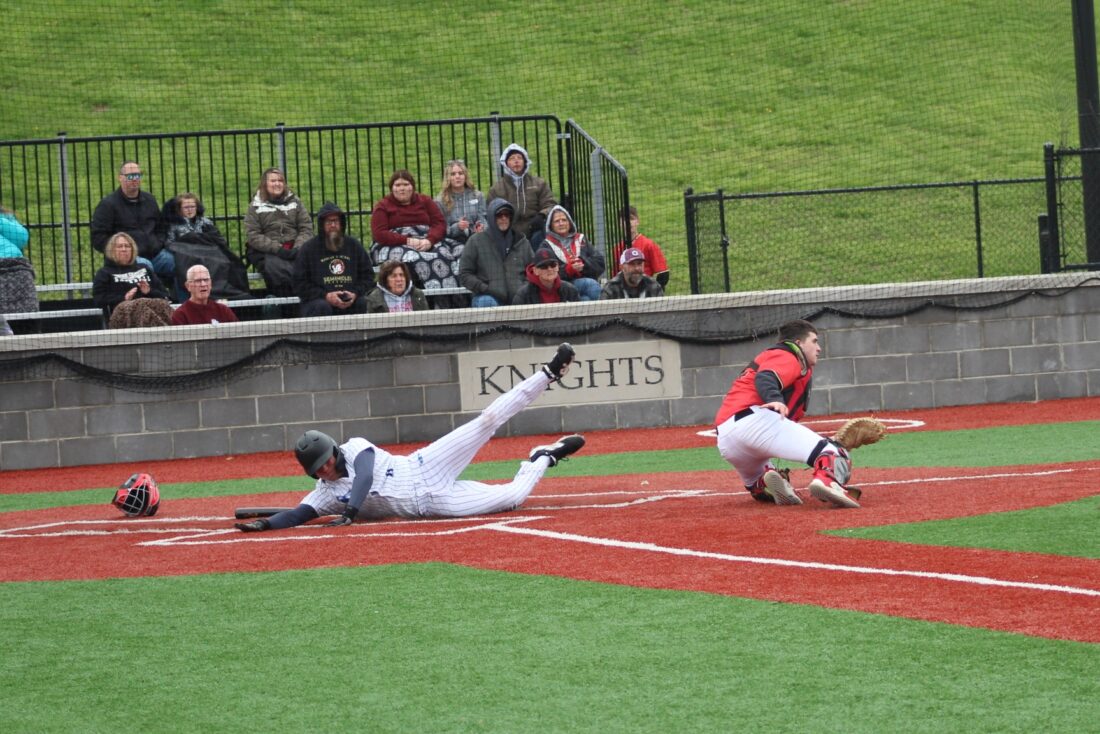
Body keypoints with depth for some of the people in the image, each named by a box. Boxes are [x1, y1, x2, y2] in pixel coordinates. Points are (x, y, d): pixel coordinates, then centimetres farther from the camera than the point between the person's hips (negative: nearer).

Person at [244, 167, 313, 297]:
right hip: (267, 252, -2)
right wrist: (277, 249, -14)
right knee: (276, 268, -35)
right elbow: (252, 236, -1)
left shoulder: (295, 202, 17)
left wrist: (297, 248, -9)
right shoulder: (255, 207, 10)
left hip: (294, 250, 2)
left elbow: (307, 229, 10)